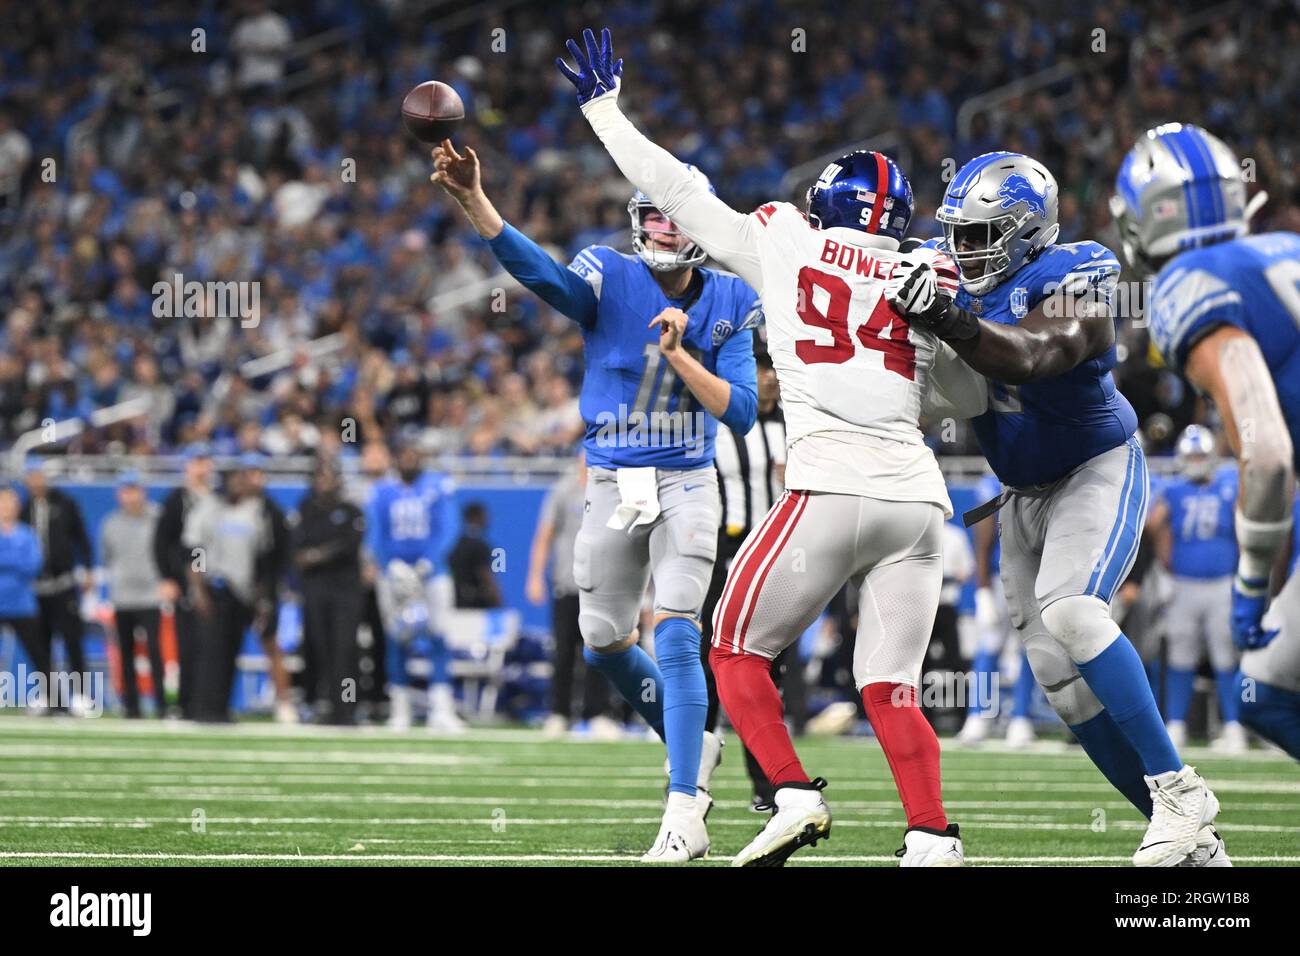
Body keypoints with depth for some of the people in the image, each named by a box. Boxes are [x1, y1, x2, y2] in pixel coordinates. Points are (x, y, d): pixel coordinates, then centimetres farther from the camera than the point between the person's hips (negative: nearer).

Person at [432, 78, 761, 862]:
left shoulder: (726, 306, -3)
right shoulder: (609, 280, -7)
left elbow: (742, 412, -8)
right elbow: (536, 270, -28)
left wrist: (680, 356, -21)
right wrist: (473, 200, -44)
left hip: (687, 482, -2)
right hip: (614, 486, 2)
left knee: (675, 634, -16)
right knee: (605, 644, 10)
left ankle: (684, 816, -18)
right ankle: (694, 746, 37)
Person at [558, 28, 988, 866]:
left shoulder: (785, 246, 7)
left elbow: (675, 190, 16)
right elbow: (976, 397, 23)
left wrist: (603, 106, 27)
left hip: (831, 490, -4)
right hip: (918, 496, 4)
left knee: (737, 653, 10)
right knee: (890, 688, 7)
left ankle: (795, 795, -5)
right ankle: (933, 838, -8)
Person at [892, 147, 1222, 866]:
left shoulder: (1072, 276, -18)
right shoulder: (967, 286, 3)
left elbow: (1030, 357, -35)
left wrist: (948, 321, -48)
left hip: (1098, 471, -8)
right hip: (1025, 495, 8)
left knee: (1069, 611, -30)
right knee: (1063, 679, 1)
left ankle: (1179, 789, -25)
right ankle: (1187, 834, 8)